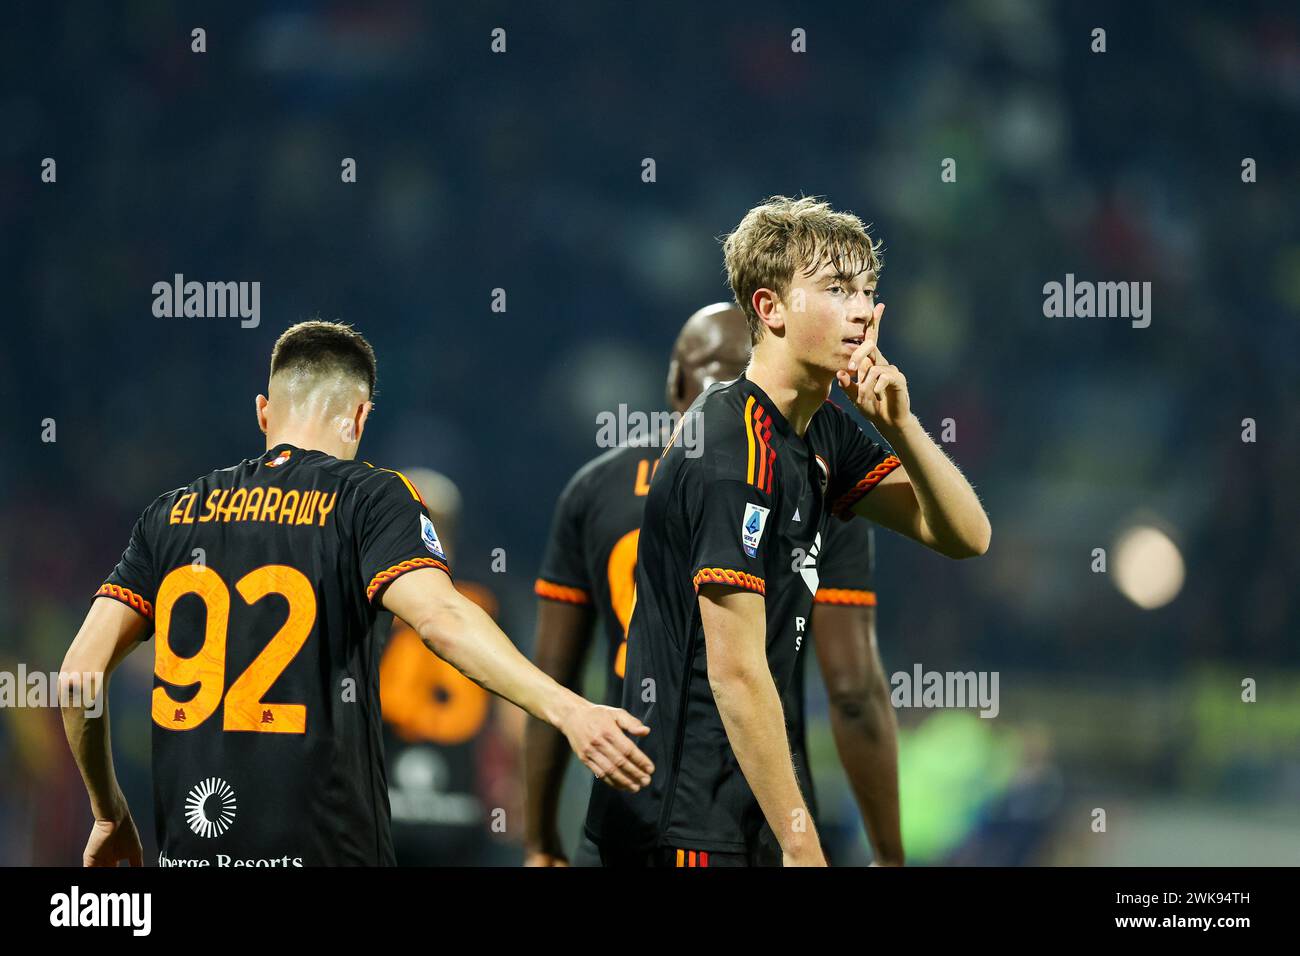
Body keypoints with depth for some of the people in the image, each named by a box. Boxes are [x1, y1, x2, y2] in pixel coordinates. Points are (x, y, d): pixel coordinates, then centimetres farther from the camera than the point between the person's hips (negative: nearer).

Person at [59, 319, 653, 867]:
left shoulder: (175, 513, 11)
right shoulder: (367, 497, -2)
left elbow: (80, 670, 6)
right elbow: (438, 617, -21)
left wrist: (108, 816, 18)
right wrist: (565, 709, -30)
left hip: (188, 843, 4)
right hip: (322, 848, -4)